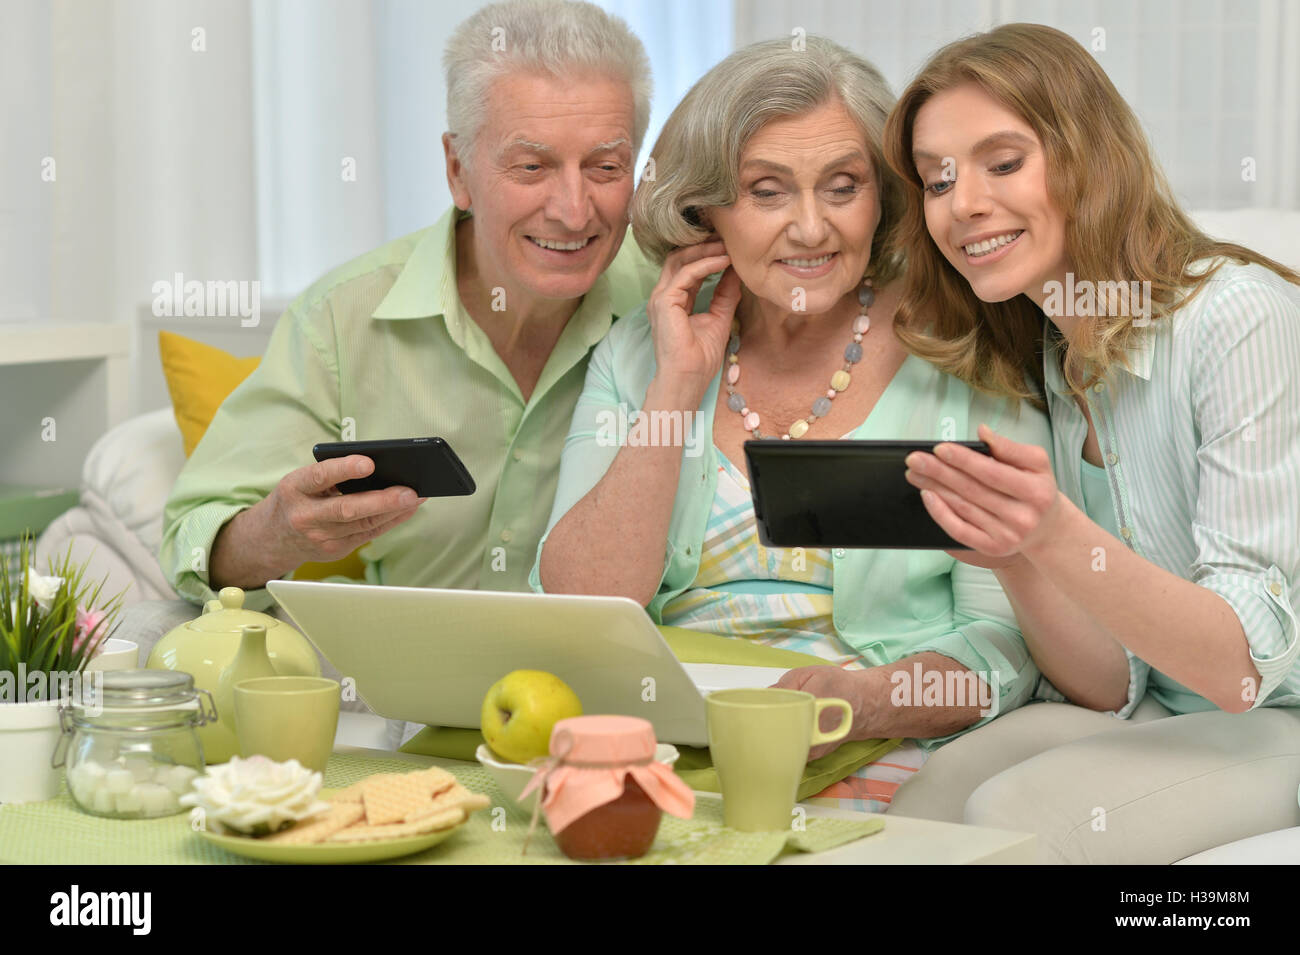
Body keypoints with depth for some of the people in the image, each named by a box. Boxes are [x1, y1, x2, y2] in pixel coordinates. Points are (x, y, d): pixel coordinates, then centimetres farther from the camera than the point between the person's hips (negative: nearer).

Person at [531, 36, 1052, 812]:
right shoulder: (636, 358, 11)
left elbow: (1008, 641, -3)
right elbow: (578, 618, 0)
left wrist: (869, 699, -23)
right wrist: (679, 387, -4)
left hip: (875, 772, -1)